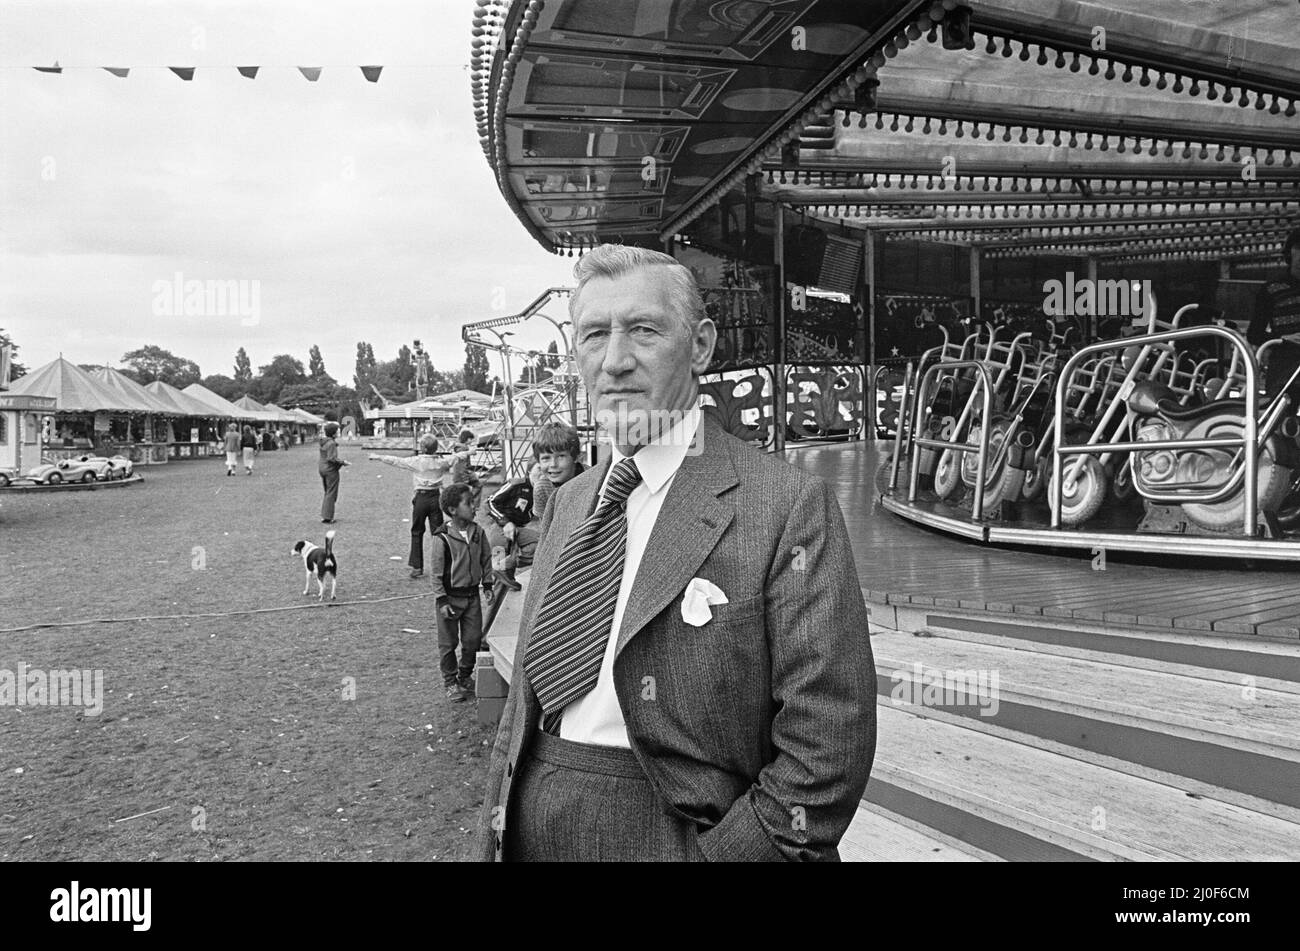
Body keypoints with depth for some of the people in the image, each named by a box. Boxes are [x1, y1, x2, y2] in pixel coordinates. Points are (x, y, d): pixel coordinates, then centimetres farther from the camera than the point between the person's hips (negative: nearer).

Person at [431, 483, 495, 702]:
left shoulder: (478, 532, -2)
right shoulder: (442, 538, -17)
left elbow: (486, 560, 10)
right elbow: (436, 573, -13)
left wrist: (487, 586, 5)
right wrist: (442, 601, -14)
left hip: (472, 595, 5)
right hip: (451, 597, -4)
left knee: (473, 639, 10)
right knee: (448, 642, 7)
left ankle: (465, 676, 32)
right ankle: (450, 682, 24)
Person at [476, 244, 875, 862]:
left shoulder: (790, 507, -15)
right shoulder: (567, 503, 6)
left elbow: (828, 743, -18)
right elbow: (526, 692, 10)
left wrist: (724, 852, -20)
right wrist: (496, 825, 3)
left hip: (673, 834, -5)